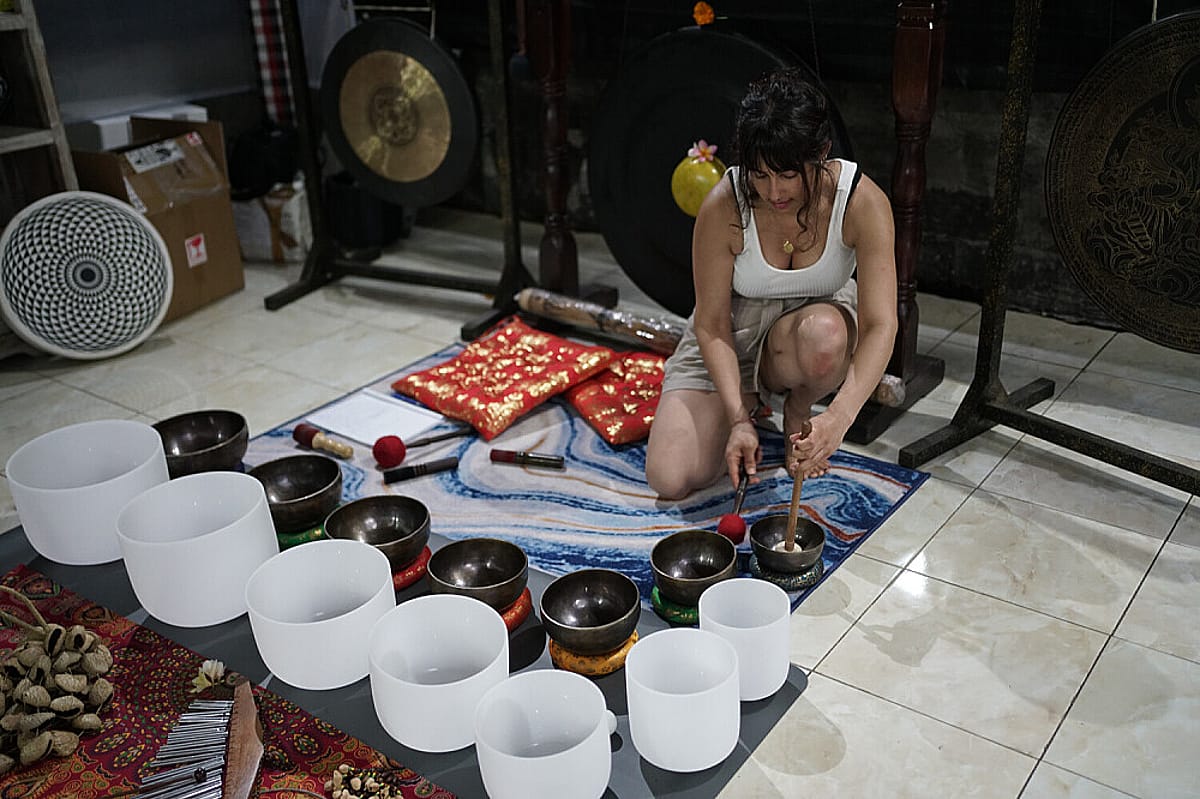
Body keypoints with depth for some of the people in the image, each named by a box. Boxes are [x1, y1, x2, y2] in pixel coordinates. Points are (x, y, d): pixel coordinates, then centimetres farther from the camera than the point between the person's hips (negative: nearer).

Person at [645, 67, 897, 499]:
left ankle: (799, 409, -3)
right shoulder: (722, 207, -25)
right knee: (671, 479, -15)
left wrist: (839, 416, -43)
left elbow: (880, 325, -28)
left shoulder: (863, 202, -24)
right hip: (730, 336, 1)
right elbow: (712, 326, -17)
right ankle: (753, 400, 15)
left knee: (823, 336, -41)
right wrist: (738, 419, -28)